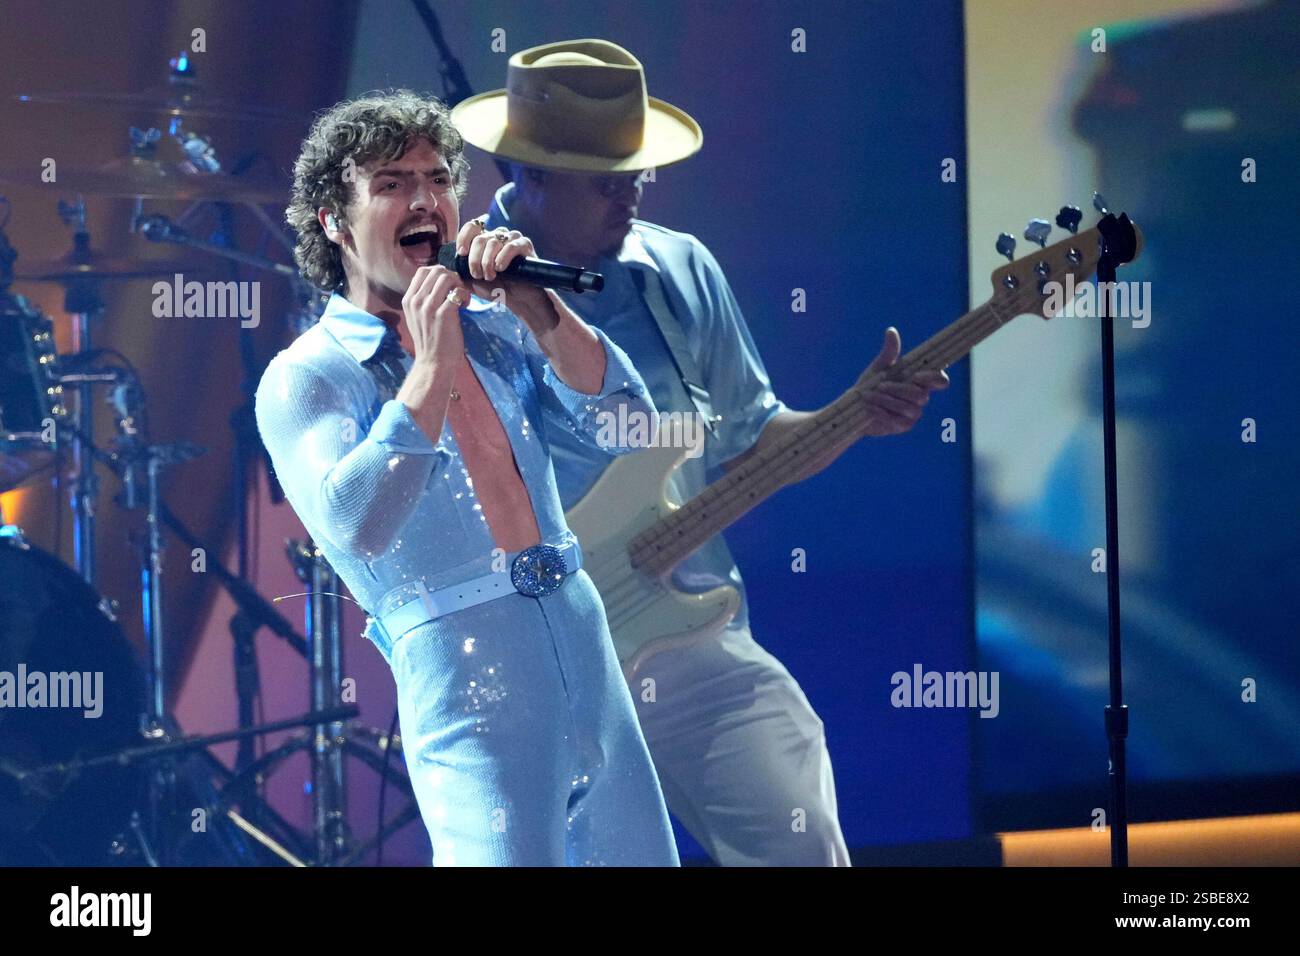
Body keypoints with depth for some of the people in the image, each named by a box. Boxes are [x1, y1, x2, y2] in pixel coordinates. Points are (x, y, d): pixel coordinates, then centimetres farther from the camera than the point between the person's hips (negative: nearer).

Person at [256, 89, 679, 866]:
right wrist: (432, 369, -19)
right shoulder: (303, 379, -2)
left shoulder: (495, 331, 13)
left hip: (592, 668, 6)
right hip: (472, 703, -5)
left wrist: (536, 309, -10)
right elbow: (354, 530, -19)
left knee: (639, 856, 8)